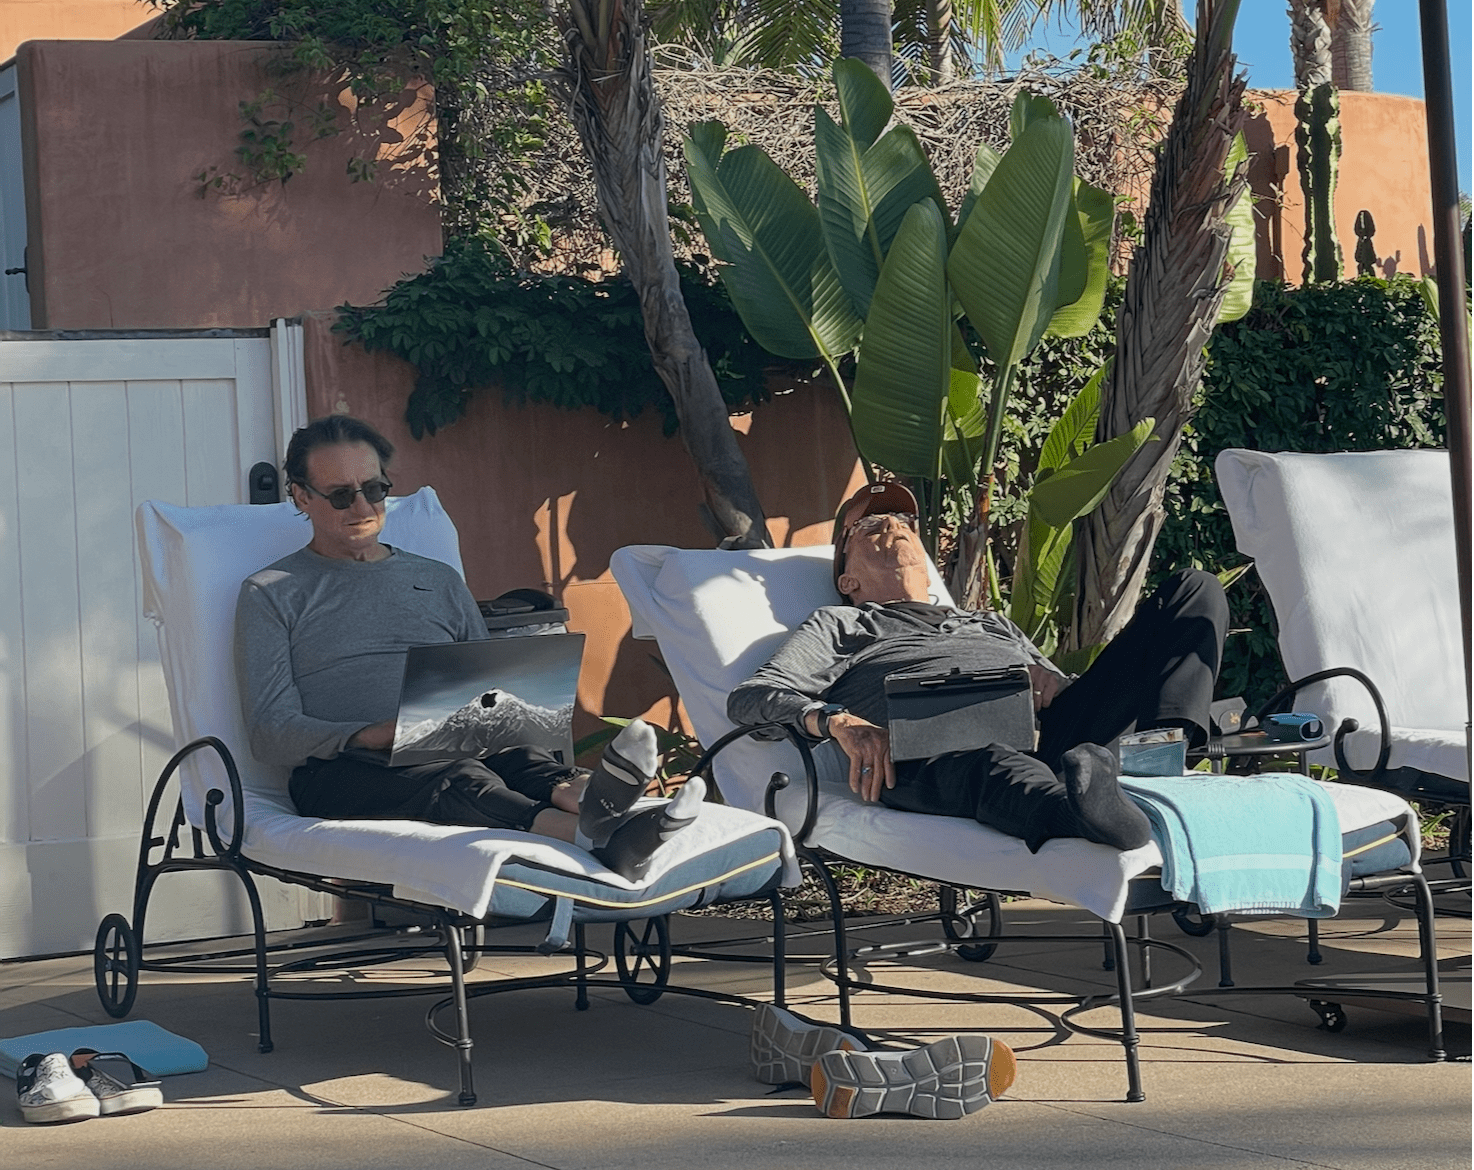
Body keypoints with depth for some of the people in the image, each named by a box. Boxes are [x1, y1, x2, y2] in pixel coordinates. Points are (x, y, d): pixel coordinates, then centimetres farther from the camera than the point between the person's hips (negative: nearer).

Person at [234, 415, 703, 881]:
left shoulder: (440, 581, 28)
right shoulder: (270, 594, 13)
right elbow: (270, 732, 1)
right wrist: (374, 737, -18)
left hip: (458, 752, 4)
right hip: (343, 771, -4)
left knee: (520, 756, -34)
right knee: (459, 780, -38)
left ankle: (582, 794, -68)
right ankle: (596, 834, -66)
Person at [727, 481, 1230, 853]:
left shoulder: (994, 625, 46)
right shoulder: (839, 625, 34)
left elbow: (1072, 691, 33)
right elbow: (748, 698, 15)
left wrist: (1052, 679, 6)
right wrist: (836, 721, -8)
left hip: (1049, 735, 5)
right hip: (926, 742, -5)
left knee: (1195, 590, -4)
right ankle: (1079, 813, -80)